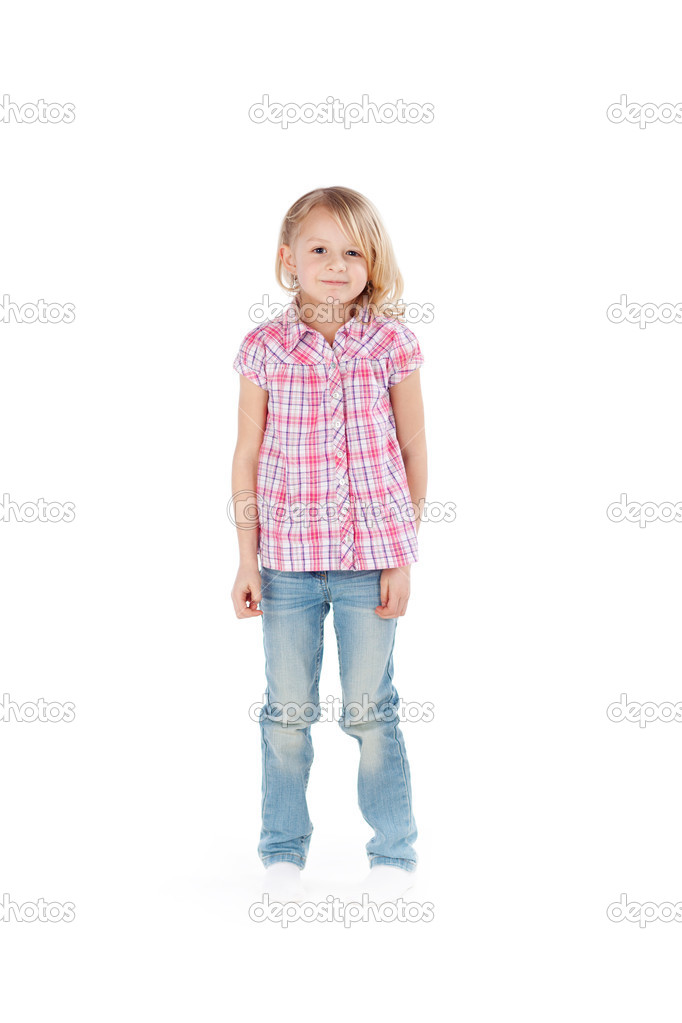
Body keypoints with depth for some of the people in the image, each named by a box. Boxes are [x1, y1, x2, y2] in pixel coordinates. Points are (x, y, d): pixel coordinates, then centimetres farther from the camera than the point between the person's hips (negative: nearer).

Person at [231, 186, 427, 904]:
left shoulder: (391, 343, -2)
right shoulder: (265, 348, -1)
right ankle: (283, 850, 28)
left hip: (371, 554, -1)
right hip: (288, 556, 1)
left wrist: (403, 555, 0)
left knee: (370, 710, 8)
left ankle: (394, 851, 25)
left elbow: (413, 451, 2)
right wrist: (247, 559, 2)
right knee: (287, 711, 10)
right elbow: (248, 456, 3)